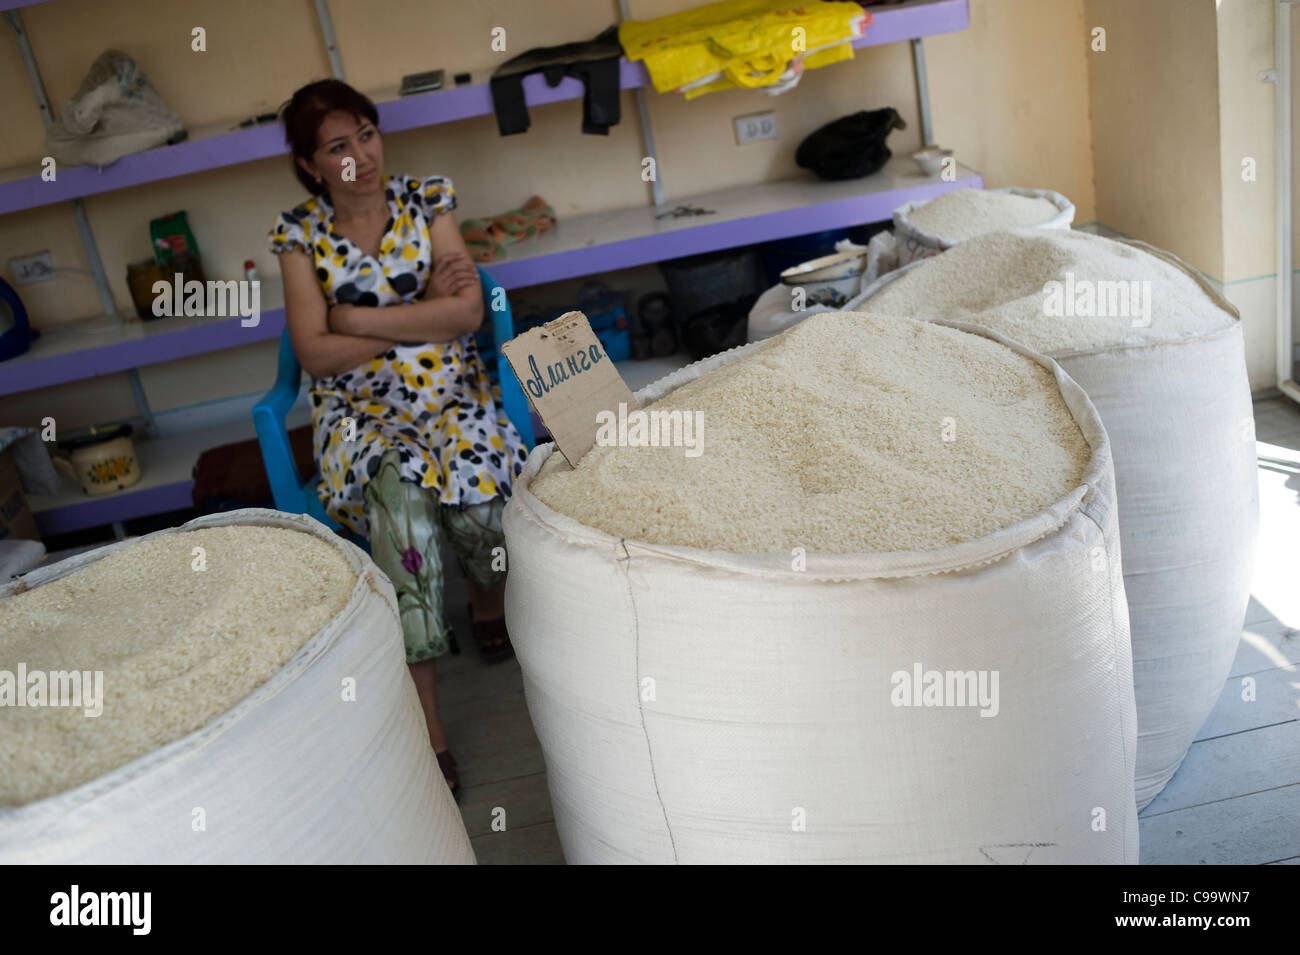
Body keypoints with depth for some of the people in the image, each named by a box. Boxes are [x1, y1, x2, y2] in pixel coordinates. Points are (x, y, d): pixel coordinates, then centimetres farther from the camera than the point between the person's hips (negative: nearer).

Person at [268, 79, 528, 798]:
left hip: (451, 393, 1)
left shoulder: (426, 201, 7)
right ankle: (427, 730, -32)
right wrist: (423, 311, -6)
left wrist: (360, 318, -9)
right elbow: (317, 354, -7)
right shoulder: (300, 235, 4)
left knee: (477, 486, -32)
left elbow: (469, 312, -6)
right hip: (360, 413, -1)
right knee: (402, 493, -34)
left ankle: (488, 603, 6)